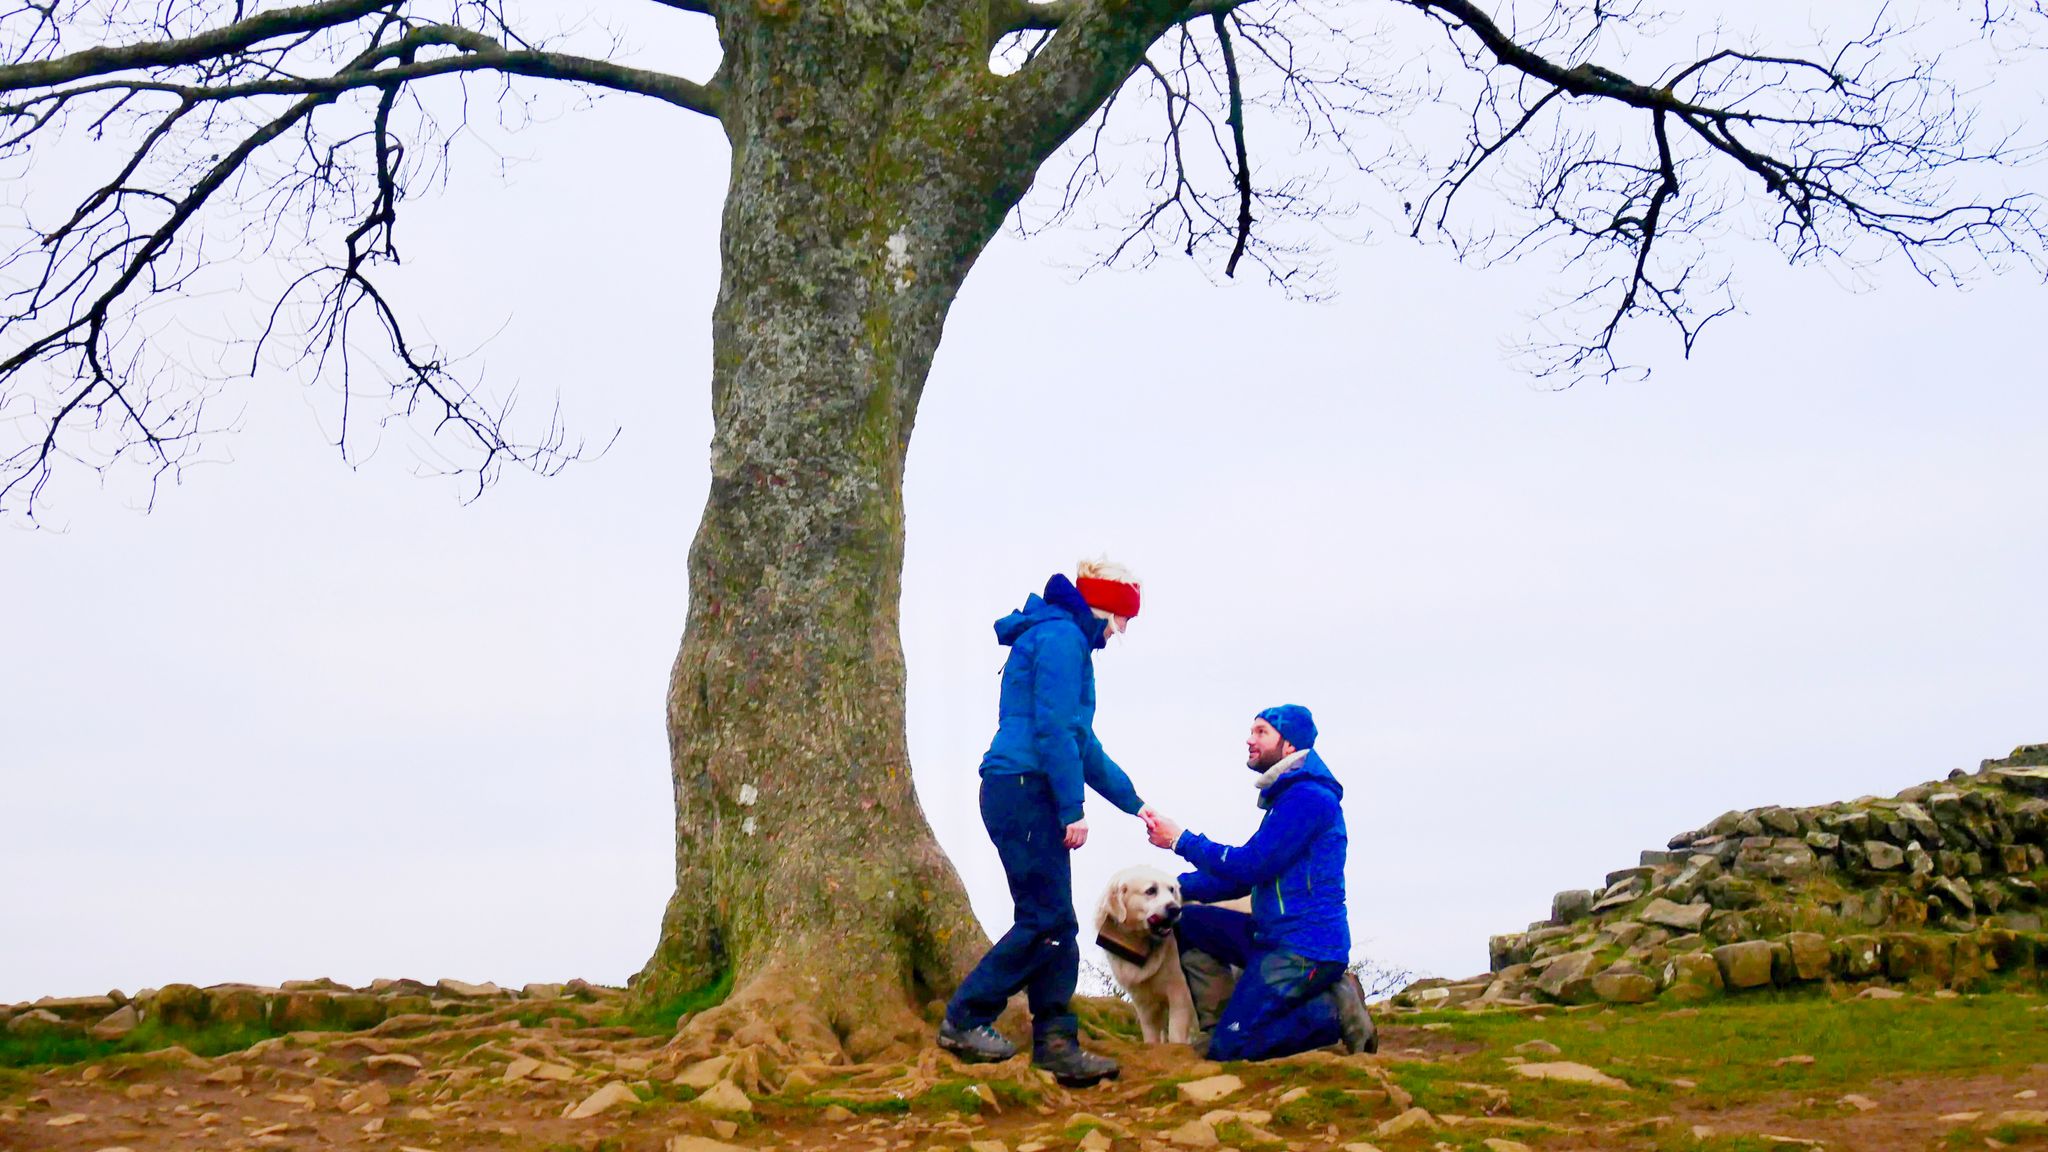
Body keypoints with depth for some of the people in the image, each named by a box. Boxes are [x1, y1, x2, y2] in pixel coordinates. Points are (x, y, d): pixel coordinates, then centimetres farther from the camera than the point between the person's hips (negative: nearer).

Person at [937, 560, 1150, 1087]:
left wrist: (1135, 804, 30)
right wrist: (1073, 810, -17)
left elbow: (1082, 744, 29)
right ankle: (965, 1020, -2)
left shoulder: (1063, 638, 24)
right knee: (1047, 919, -9)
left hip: (1023, 792, 10)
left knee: (1055, 924, 7)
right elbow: (1052, 730, -17)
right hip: (1024, 787, -10)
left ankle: (1056, 1043, 7)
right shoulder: (1061, 637, -8)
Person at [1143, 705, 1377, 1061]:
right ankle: (1219, 1020, 1)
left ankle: (1335, 1010, -5)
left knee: (1227, 1050, -12)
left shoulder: (1308, 797, -14)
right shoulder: (1286, 796, 18)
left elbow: (1249, 866, -19)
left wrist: (1181, 840, -8)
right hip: (1275, 937, 10)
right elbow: (1243, 876, 19)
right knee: (1185, 921, 5)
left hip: (1303, 950, -10)